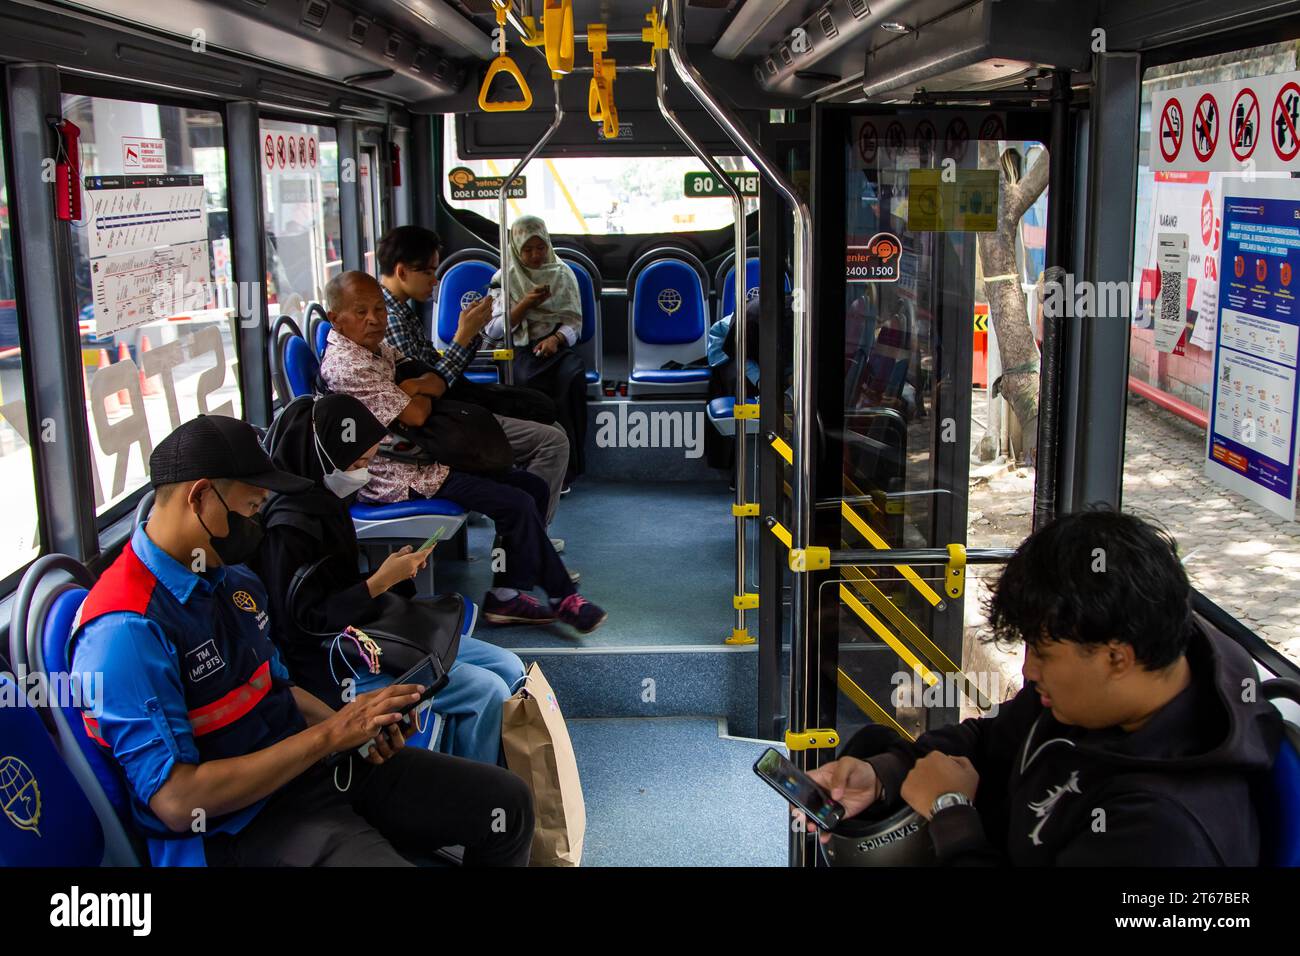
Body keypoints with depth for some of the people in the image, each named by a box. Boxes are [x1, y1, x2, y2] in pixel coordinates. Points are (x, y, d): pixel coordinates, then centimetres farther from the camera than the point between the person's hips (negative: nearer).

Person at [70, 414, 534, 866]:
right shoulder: (126, 630, -21)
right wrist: (328, 734, -21)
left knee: (507, 801, 2)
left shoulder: (233, 581, 9)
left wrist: (356, 727, -1)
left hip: (315, 763, 9)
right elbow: (177, 802, -25)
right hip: (241, 823, -8)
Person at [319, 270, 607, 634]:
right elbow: (416, 414, -23)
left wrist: (416, 386, -12)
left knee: (532, 486, 4)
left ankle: (507, 594, 5)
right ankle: (561, 597, 2)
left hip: (422, 455, 11)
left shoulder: (376, 347, 11)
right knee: (517, 505, -17)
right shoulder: (345, 366, -20)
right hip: (400, 477, -11)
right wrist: (420, 396, 0)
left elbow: (436, 381, 11)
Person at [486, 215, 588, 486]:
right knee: (532, 382, -36)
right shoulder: (505, 278, 9)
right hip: (522, 350, -1)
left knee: (572, 377, -34)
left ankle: (566, 468, -29)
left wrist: (556, 339, -15)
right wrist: (526, 304, -10)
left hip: (559, 345, 1)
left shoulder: (562, 274, 12)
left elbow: (574, 322, 7)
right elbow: (493, 330, 3)